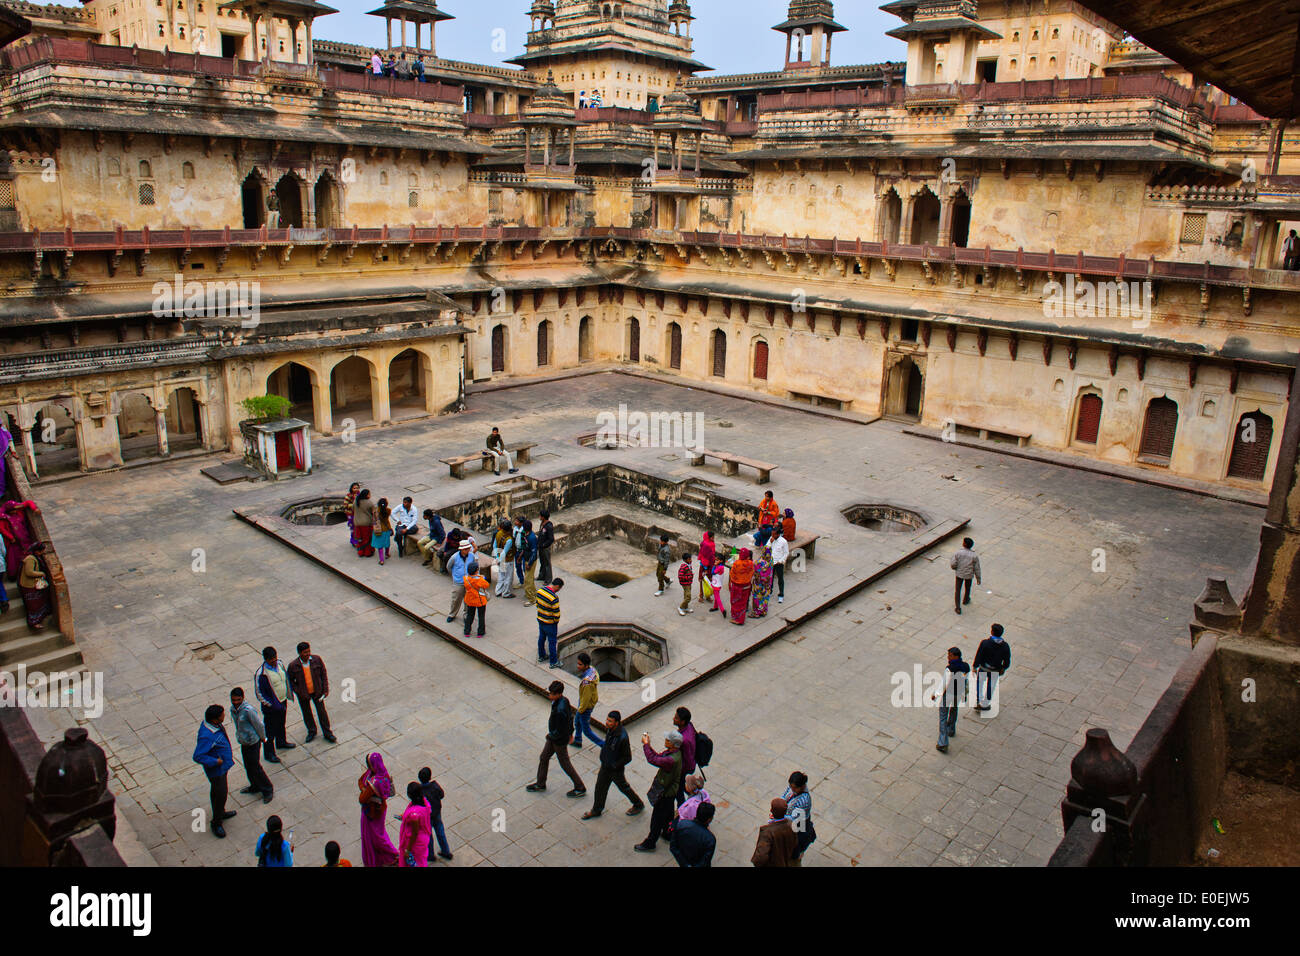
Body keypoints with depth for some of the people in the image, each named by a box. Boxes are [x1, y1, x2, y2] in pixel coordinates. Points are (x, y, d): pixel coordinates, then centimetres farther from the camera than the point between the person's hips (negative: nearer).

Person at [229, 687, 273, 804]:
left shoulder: (248, 710, -28)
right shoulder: (233, 709, -3)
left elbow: (259, 725, -18)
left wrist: (262, 738, -5)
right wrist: (239, 735, 18)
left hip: (253, 743, -8)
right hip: (243, 743, 8)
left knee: (255, 766, 2)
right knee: (248, 766, 21)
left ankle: (268, 790, 18)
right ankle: (255, 787, 43)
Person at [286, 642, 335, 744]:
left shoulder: (317, 660, -16)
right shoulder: (293, 666, -19)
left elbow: (324, 674, -4)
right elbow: (290, 681, -5)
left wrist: (325, 689, -5)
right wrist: (298, 692, -13)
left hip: (317, 691, 0)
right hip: (303, 694, 0)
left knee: (322, 711, 8)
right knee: (306, 713, 18)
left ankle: (327, 733, 26)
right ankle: (311, 732, 41)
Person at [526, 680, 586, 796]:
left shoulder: (560, 710, -37)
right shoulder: (564, 700, -8)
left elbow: (560, 731, -29)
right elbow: (571, 717, 7)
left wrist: (550, 736, -10)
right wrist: (570, 732, 19)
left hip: (559, 741, -9)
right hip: (553, 738, 9)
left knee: (565, 764, 9)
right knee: (543, 758, 21)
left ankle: (580, 788, 26)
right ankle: (540, 784, 39)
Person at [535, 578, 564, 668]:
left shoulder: (539, 591, -8)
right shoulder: (554, 597, -31)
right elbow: (556, 613, -23)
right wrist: (556, 621, -3)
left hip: (540, 619, 7)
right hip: (549, 623, -7)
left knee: (541, 638, 24)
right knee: (552, 642, 8)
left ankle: (541, 656, 42)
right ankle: (553, 662, 20)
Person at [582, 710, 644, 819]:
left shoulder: (622, 737, -36)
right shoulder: (610, 729, -12)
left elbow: (628, 758, -25)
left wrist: (614, 765, -23)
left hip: (616, 769, -7)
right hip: (605, 765, 7)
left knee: (624, 787, 16)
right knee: (600, 787, 19)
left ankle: (638, 805, 41)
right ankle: (596, 810, 40)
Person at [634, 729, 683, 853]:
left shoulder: (672, 760, -38)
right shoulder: (674, 752, -8)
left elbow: (652, 759, -35)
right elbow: (658, 757, 1)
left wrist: (646, 744, -23)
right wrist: (648, 746, -10)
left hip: (665, 793, -9)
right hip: (671, 790, 9)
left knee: (657, 820, 10)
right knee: (668, 813, 29)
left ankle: (650, 844, 26)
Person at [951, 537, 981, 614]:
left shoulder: (958, 552, -19)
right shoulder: (974, 556, -16)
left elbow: (953, 565, -15)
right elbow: (977, 569, -9)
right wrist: (978, 578, 4)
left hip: (959, 574, -1)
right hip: (969, 575, 1)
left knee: (958, 590, 11)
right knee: (968, 588, 27)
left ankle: (958, 607, 5)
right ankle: (966, 600, 51)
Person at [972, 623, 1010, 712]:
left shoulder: (984, 643, -26)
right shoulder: (1005, 646, -17)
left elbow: (978, 656, -17)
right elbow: (1007, 661, -6)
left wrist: (974, 666, -2)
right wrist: (1003, 669, 13)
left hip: (983, 669, -2)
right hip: (995, 671, 2)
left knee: (979, 683, 24)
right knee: (991, 686, 22)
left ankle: (978, 703, 30)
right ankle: (984, 705, 37)